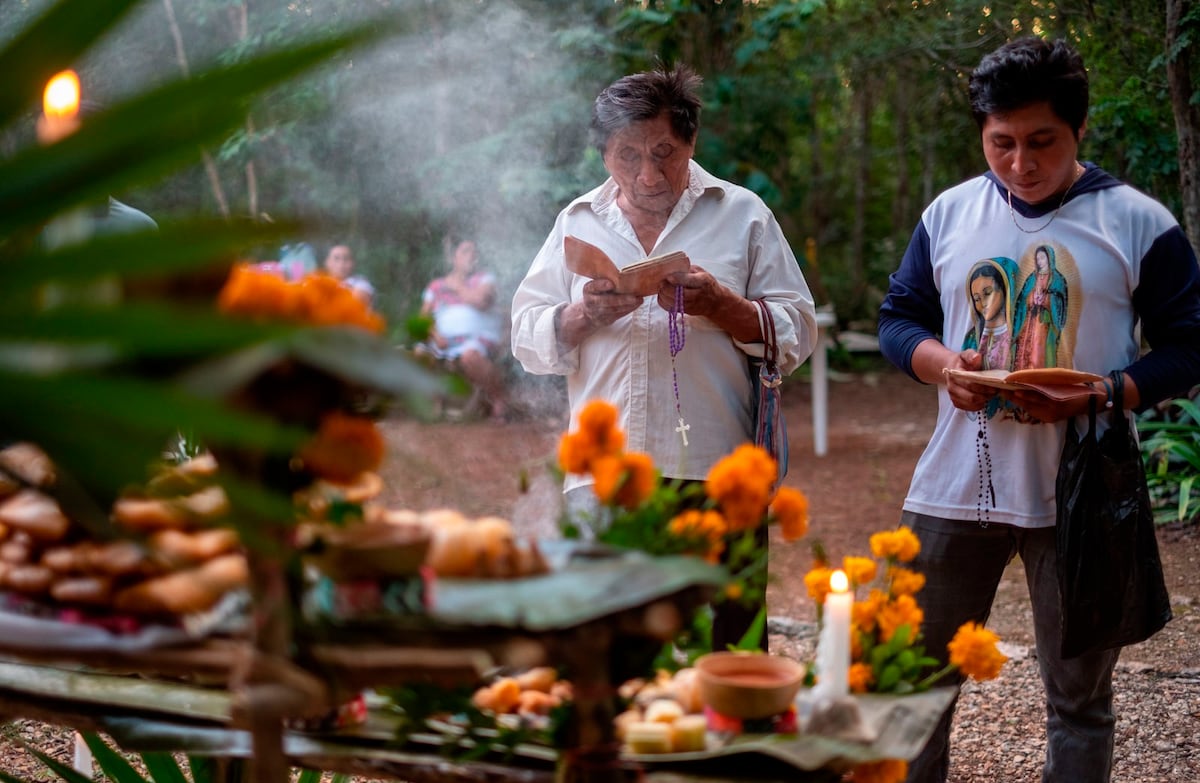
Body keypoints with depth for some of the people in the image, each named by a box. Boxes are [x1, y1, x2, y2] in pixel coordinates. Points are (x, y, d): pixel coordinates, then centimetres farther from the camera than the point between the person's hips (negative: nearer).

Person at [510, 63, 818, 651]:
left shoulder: (742, 214, 9)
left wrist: (718, 305, -11)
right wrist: (585, 315, -8)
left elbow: (797, 333, 5)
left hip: (715, 473, -1)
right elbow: (528, 339, 12)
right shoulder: (578, 223, 15)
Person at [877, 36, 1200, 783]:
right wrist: (940, 363, -11)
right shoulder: (949, 213, 6)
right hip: (954, 487, 3)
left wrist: (1098, 396, -19)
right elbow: (898, 318, 12)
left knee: (1078, 696, 9)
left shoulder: (1140, 223, -3)